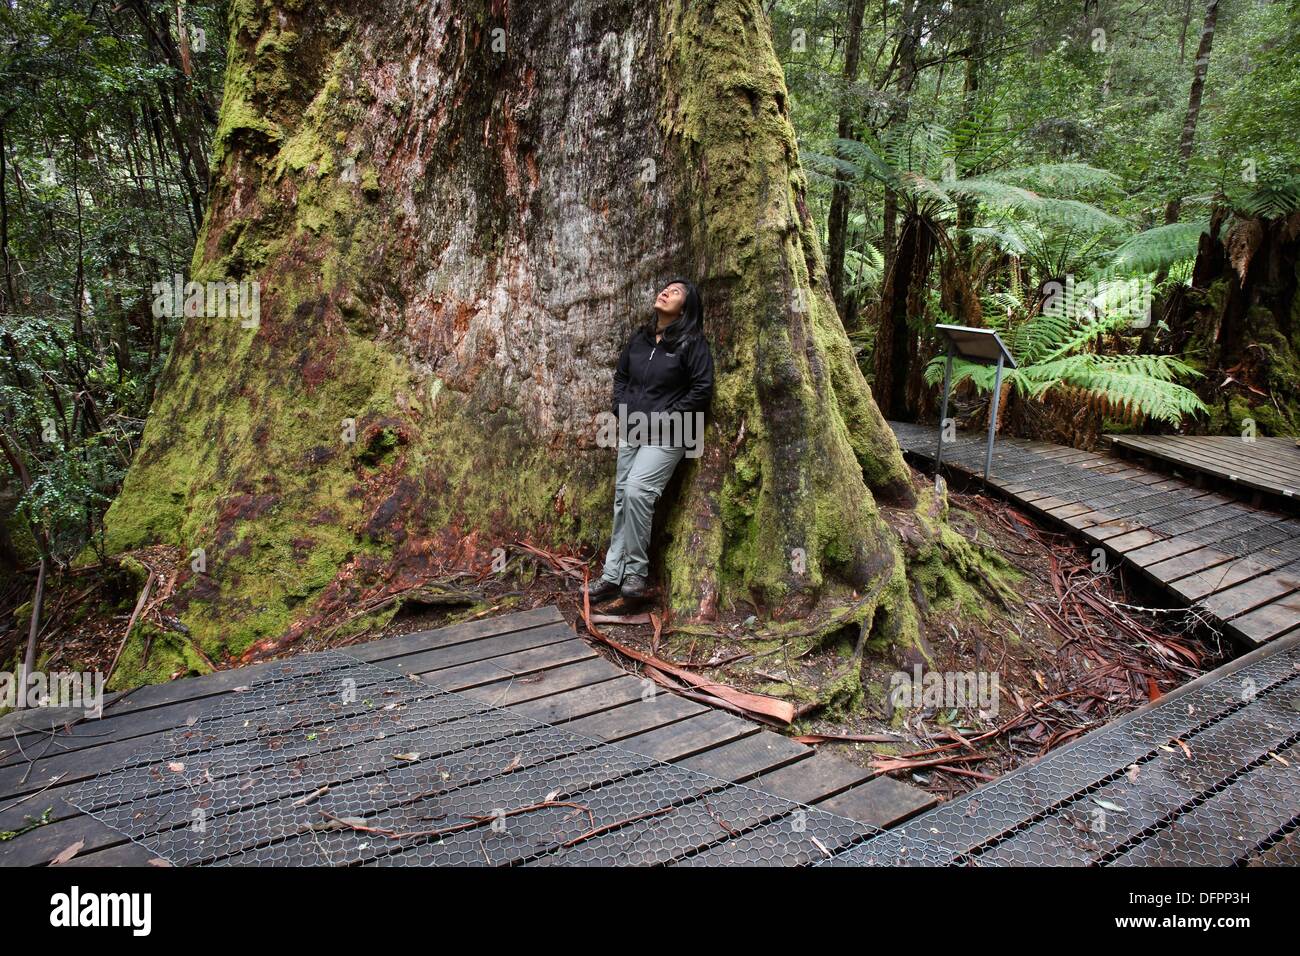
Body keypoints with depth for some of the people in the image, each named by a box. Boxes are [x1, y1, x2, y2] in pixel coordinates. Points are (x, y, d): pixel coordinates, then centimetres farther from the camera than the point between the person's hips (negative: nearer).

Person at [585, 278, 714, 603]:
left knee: (636, 490, -22)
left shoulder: (692, 342, -8)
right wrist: (622, 410, 5)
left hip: (666, 435, -6)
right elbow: (620, 376, 20)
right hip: (631, 431, 7)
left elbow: (702, 389, -12)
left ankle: (637, 570, -7)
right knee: (622, 498, 6)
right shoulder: (639, 338, 10)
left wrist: (666, 419, -15)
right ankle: (613, 575, 13)